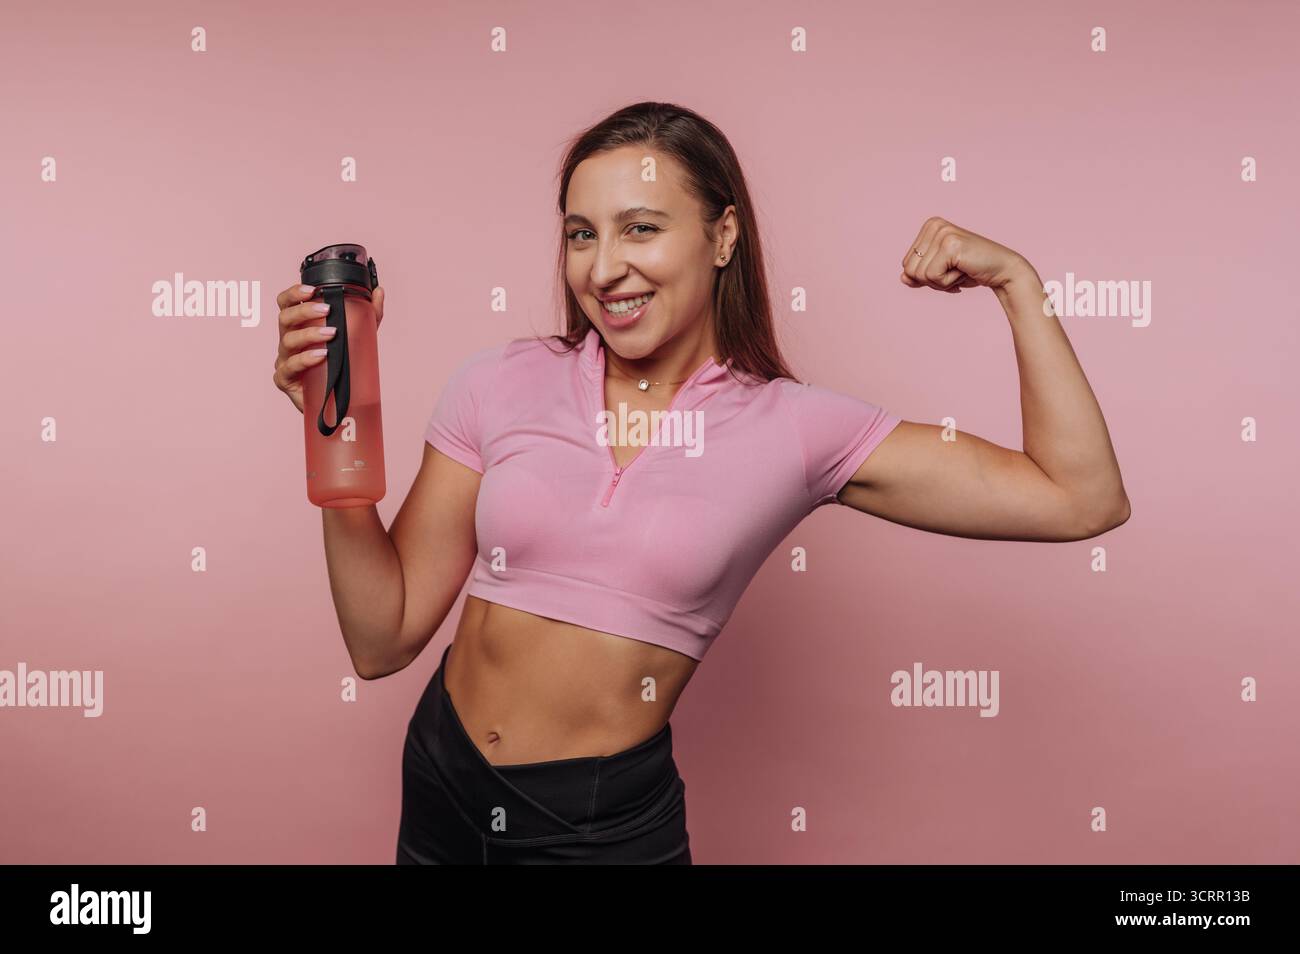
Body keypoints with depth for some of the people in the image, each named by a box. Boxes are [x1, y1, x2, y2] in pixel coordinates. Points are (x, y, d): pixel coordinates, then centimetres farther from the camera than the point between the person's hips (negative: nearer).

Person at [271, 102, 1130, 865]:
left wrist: (1017, 281, -12)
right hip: (439, 786, 3)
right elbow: (383, 640, -6)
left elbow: (1082, 501, -10)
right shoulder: (500, 384, -6)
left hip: (606, 827, -2)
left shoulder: (795, 430, -10)